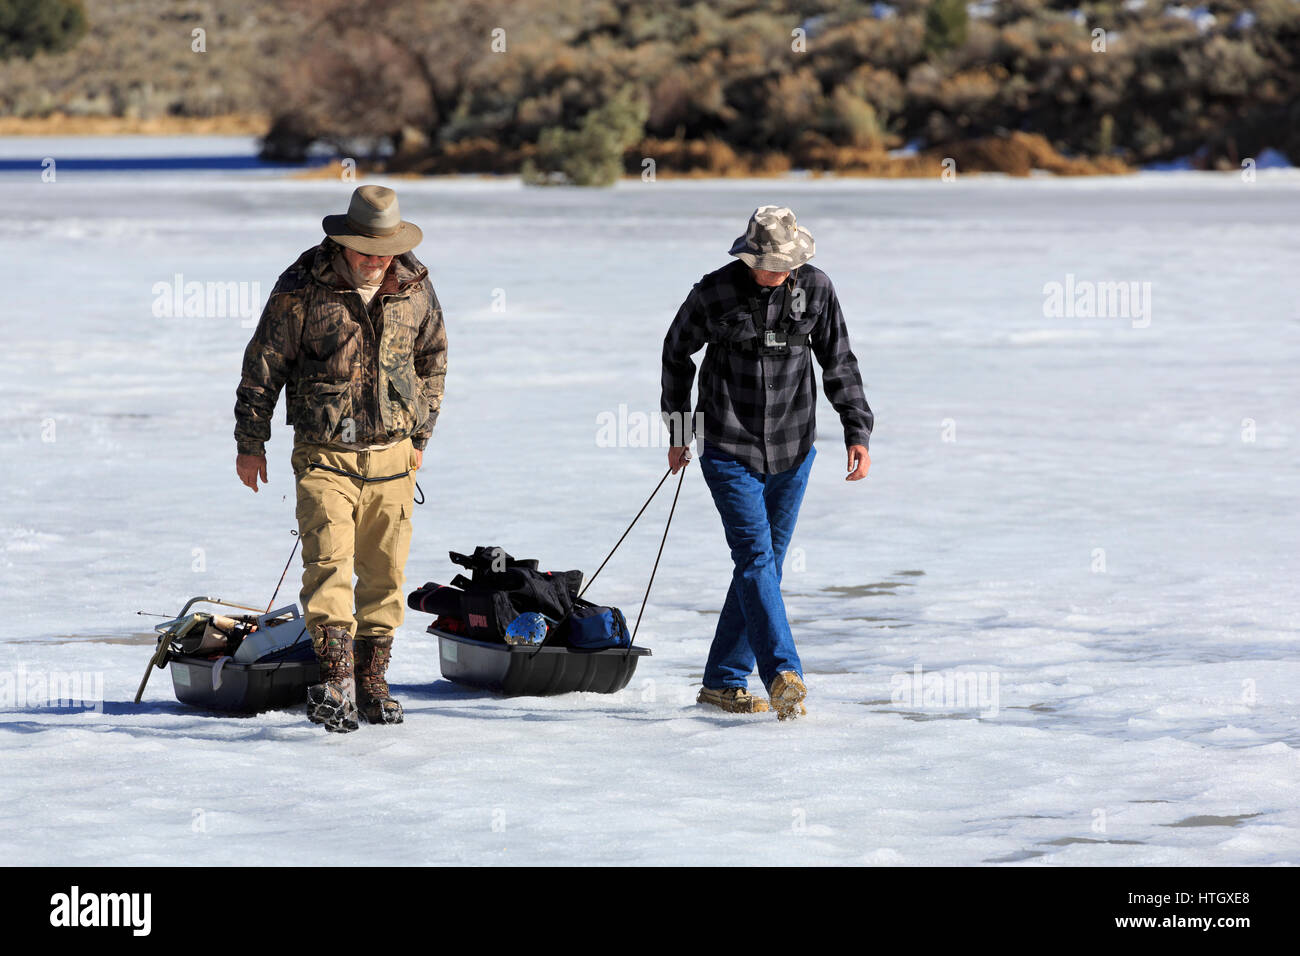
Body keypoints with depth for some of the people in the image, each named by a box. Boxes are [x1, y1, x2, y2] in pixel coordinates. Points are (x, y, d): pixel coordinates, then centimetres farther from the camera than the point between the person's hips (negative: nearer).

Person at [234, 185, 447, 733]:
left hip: (392, 457, 4)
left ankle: (372, 682, 17)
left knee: (385, 574, 7)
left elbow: (432, 359, 19)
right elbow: (262, 365, 0)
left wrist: (419, 435, 18)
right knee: (329, 563, -16)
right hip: (323, 456, -4)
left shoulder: (414, 287, 3)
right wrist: (250, 444, 3)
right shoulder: (302, 288, -8)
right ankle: (336, 681, -24)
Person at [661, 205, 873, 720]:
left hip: (792, 451, 4)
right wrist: (677, 430, 13)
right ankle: (784, 676, -26)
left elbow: (839, 364, 6)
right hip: (729, 449, -4)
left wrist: (858, 432, -3)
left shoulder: (815, 288, -3)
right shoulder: (715, 292, -10)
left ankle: (724, 681, 16)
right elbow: (677, 352, 7)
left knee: (764, 563, 7)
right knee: (755, 556, -16)